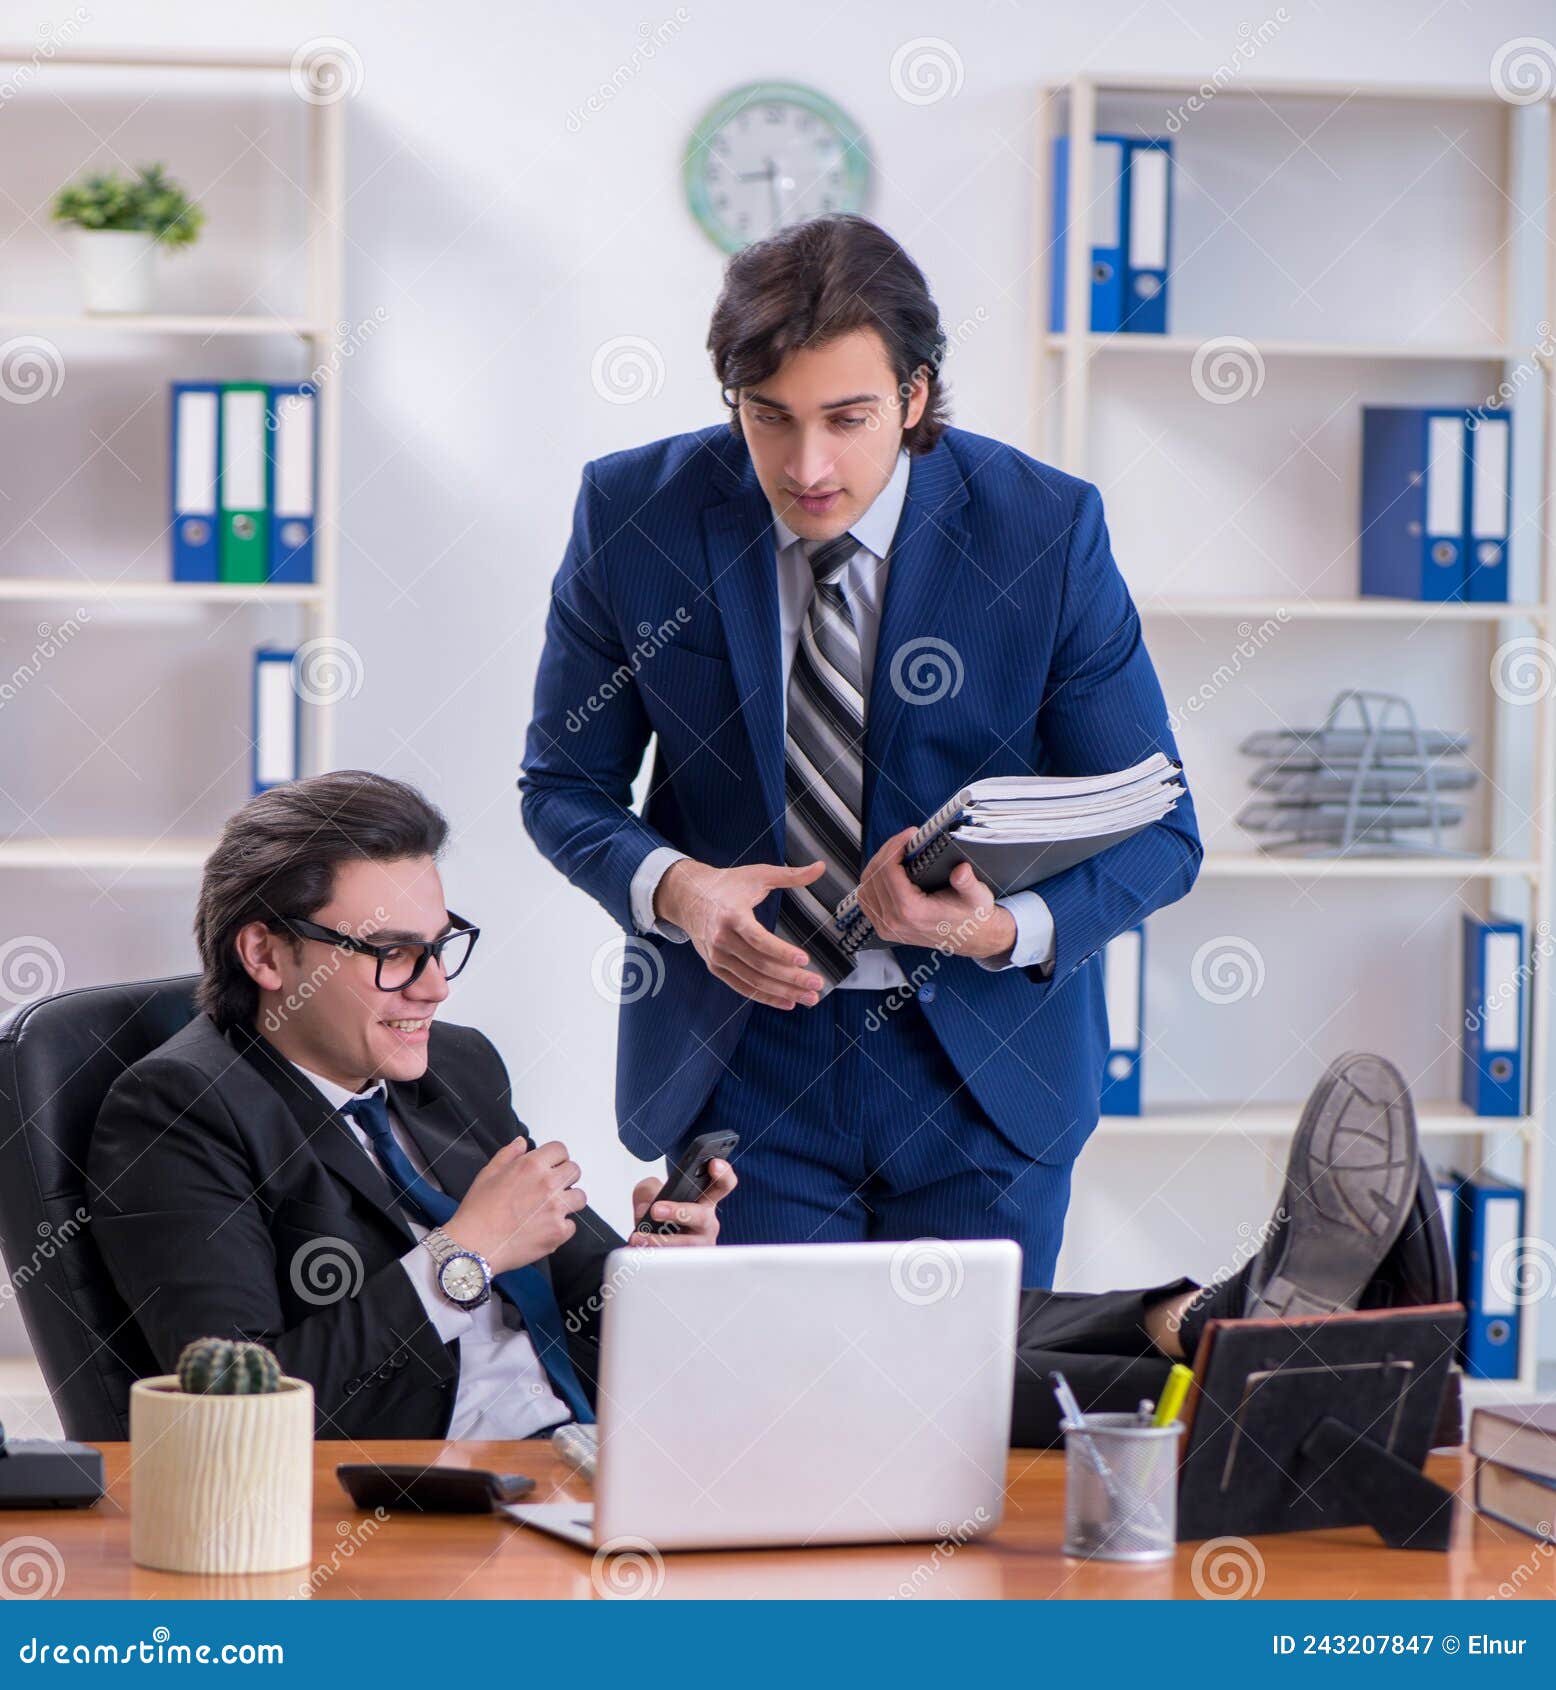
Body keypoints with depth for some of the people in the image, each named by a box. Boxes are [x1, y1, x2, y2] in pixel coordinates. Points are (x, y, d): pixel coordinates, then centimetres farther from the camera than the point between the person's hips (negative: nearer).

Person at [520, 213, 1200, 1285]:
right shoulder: (633, 513, -8)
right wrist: (677, 889, -17)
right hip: (742, 1064, 0)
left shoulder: (1046, 532, -11)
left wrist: (1004, 929, -25)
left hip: (981, 1060, 0)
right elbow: (565, 783, 4)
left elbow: (1157, 836, -6)